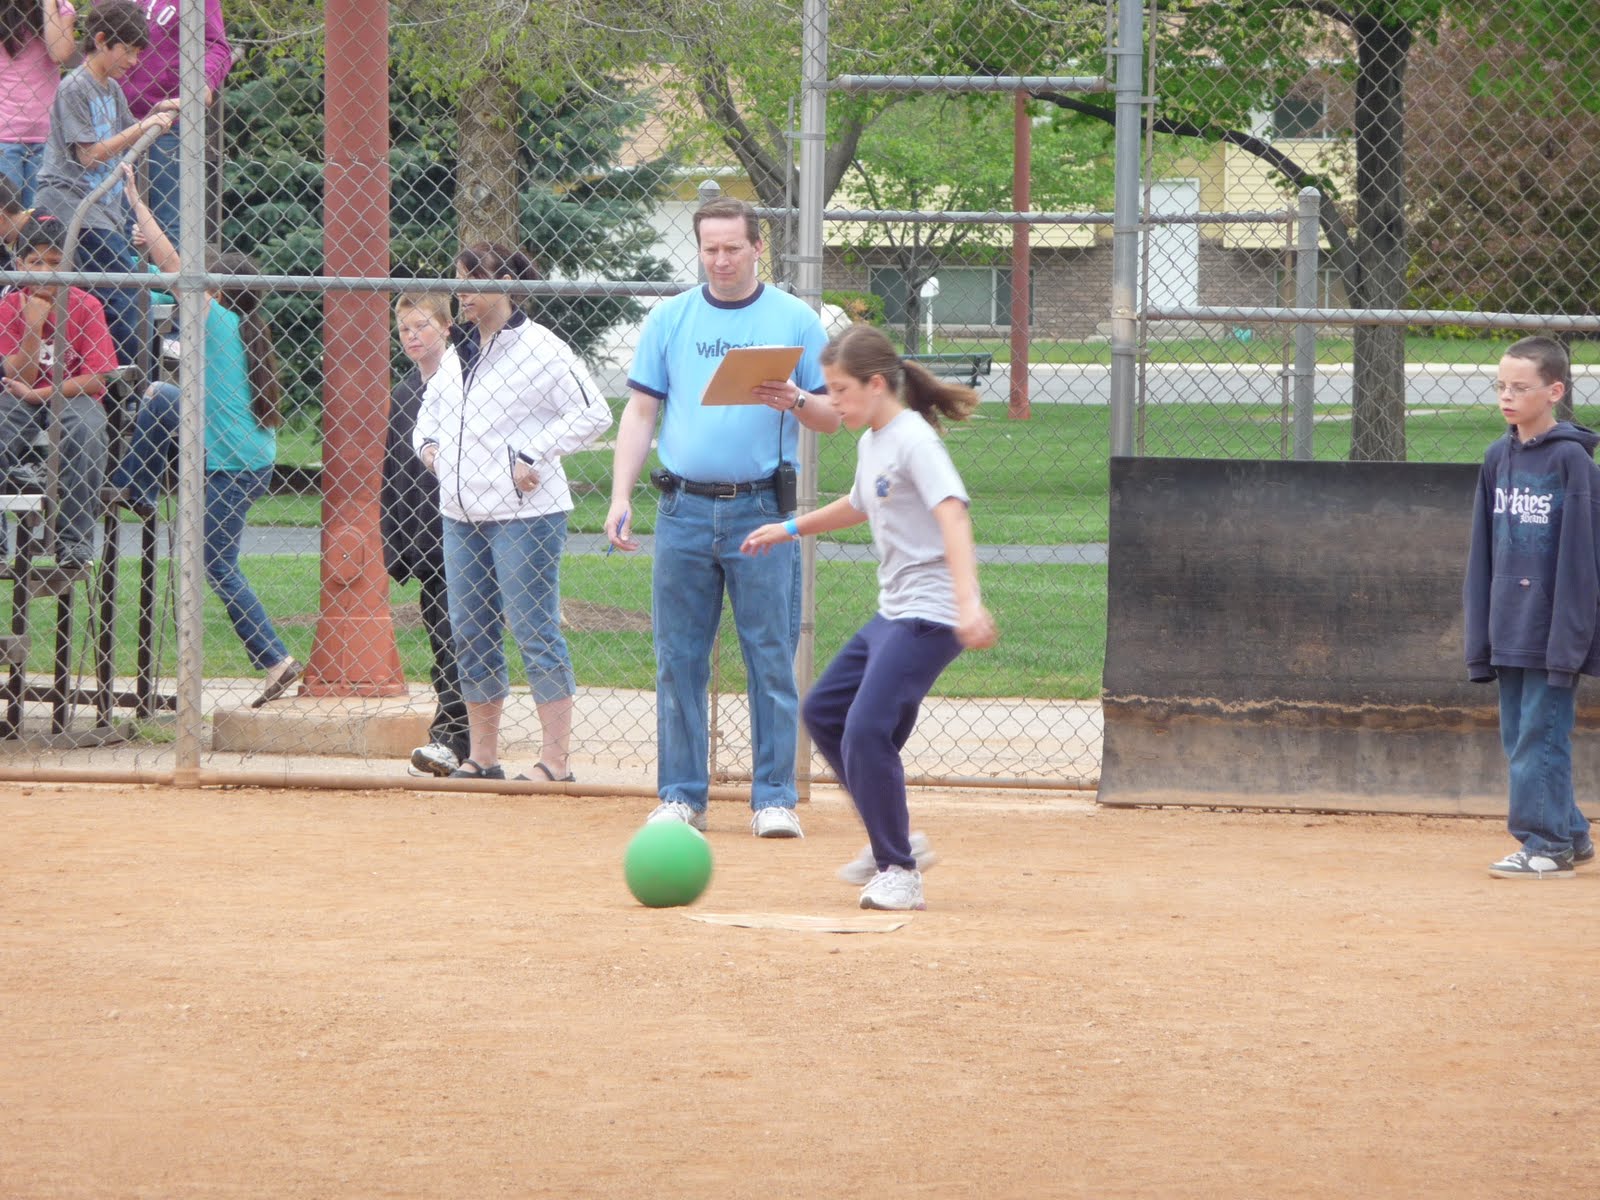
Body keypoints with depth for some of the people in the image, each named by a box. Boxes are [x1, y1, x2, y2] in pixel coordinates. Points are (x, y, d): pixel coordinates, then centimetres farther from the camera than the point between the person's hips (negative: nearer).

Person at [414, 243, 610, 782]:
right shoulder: (457, 354, 15)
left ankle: (556, 759, -7)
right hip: (461, 514, 8)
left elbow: (593, 414, -12)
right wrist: (427, 443, 11)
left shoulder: (541, 349, -9)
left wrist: (533, 455, -15)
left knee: (534, 632, -9)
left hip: (525, 513, -8)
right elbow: (431, 406, 32)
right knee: (470, 635, 10)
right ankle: (482, 756, 19)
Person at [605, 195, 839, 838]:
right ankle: (681, 795, 9)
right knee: (678, 659, 3)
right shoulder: (669, 319, 10)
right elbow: (640, 411, 9)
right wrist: (621, 497, -1)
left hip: (761, 511, -2)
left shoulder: (795, 321, 5)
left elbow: (833, 418, 6)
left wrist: (796, 402, -16)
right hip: (683, 511, 2)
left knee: (772, 659, -3)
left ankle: (774, 797, 1)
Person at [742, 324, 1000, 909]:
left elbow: (952, 515, -28)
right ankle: (892, 840, 26)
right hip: (892, 614, 11)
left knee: (866, 730, -19)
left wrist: (968, 602, -40)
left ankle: (899, 869, -8)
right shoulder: (871, 443, 14)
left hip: (929, 616, -11)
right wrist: (791, 529, 45)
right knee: (823, 712, 18)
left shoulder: (913, 439, -15)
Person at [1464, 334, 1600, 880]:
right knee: (1518, 737, 11)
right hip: (1509, 628, 7)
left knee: (1541, 734, -6)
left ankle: (1548, 842, 0)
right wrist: (1479, 633, 12)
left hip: (1551, 629, -7)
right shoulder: (1498, 460, 10)